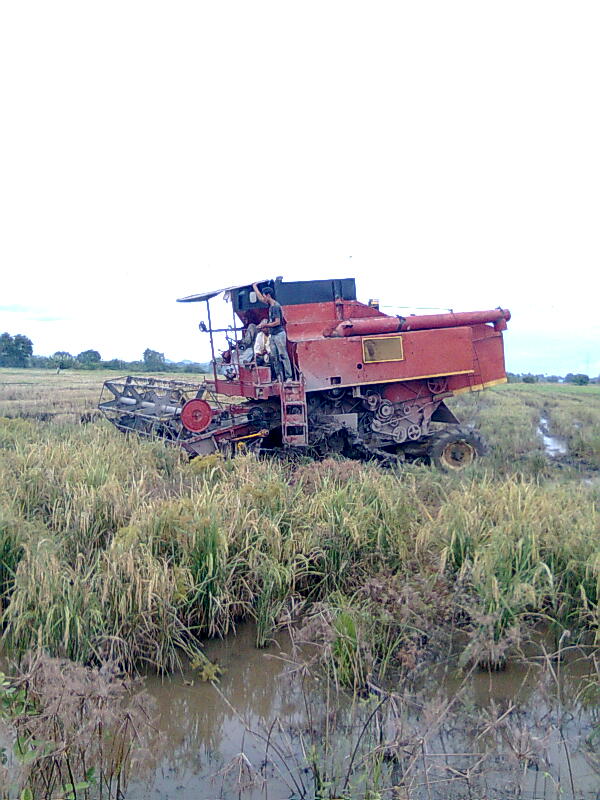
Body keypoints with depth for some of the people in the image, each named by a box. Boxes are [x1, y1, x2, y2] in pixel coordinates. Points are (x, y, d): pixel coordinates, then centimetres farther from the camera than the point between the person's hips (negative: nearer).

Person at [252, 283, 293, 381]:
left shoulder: (276, 306, -15)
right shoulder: (270, 305, 11)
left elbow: (277, 322, -18)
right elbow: (260, 298, 28)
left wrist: (265, 325, -11)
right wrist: (254, 286, 36)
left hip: (279, 334, -9)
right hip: (272, 335, 9)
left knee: (283, 356, -8)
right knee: (274, 358, 6)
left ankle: (288, 377, -8)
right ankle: (280, 377, 8)